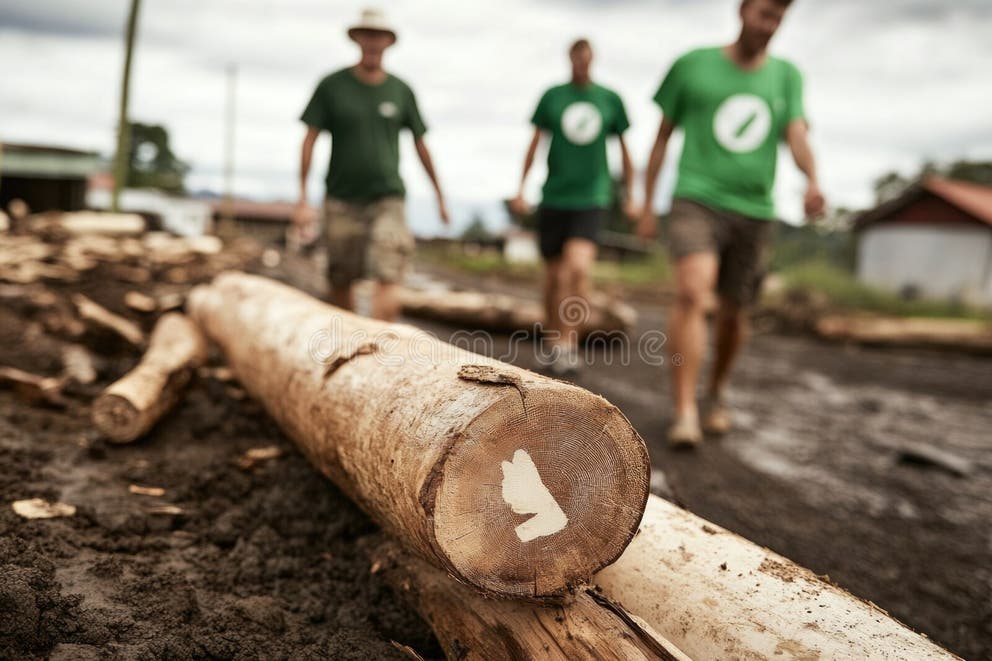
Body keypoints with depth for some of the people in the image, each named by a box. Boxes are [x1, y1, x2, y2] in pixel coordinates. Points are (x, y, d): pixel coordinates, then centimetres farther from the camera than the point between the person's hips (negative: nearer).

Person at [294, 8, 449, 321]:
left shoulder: (401, 91, 7)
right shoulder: (332, 86, 2)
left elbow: (420, 144, 15)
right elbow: (310, 140, 1)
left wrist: (440, 195, 18)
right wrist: (303, 199, -6)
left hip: (387, 200, 0)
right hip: (341, 201, 0)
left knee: (387, 278, -14)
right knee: (340, 281, 6)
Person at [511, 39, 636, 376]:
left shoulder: (611, 99, 6)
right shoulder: (552, 96, 6)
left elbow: (624, 149, 13)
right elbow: (535, 143, 10)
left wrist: (630, 198, 12)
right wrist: (520, 190, 5)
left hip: (591, 199, -1)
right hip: (553, 198, 1)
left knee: (578, 267, -21)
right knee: (553, 275, 6)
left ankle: (568, 342, -9)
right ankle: (553, 345, 23)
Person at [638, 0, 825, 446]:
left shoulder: (787, 76, 12)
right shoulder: (692, 66, 5)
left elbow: (797, 138, -1)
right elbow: (663, 136, 10)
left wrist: (812, 182, -23)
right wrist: (647, 206, 7)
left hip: (753, 211, 3)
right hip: (696, 200, -3)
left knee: (733, 312, 10)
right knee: (692, 294, -25)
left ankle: (716, 392, 36)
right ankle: (684, 415, -25)